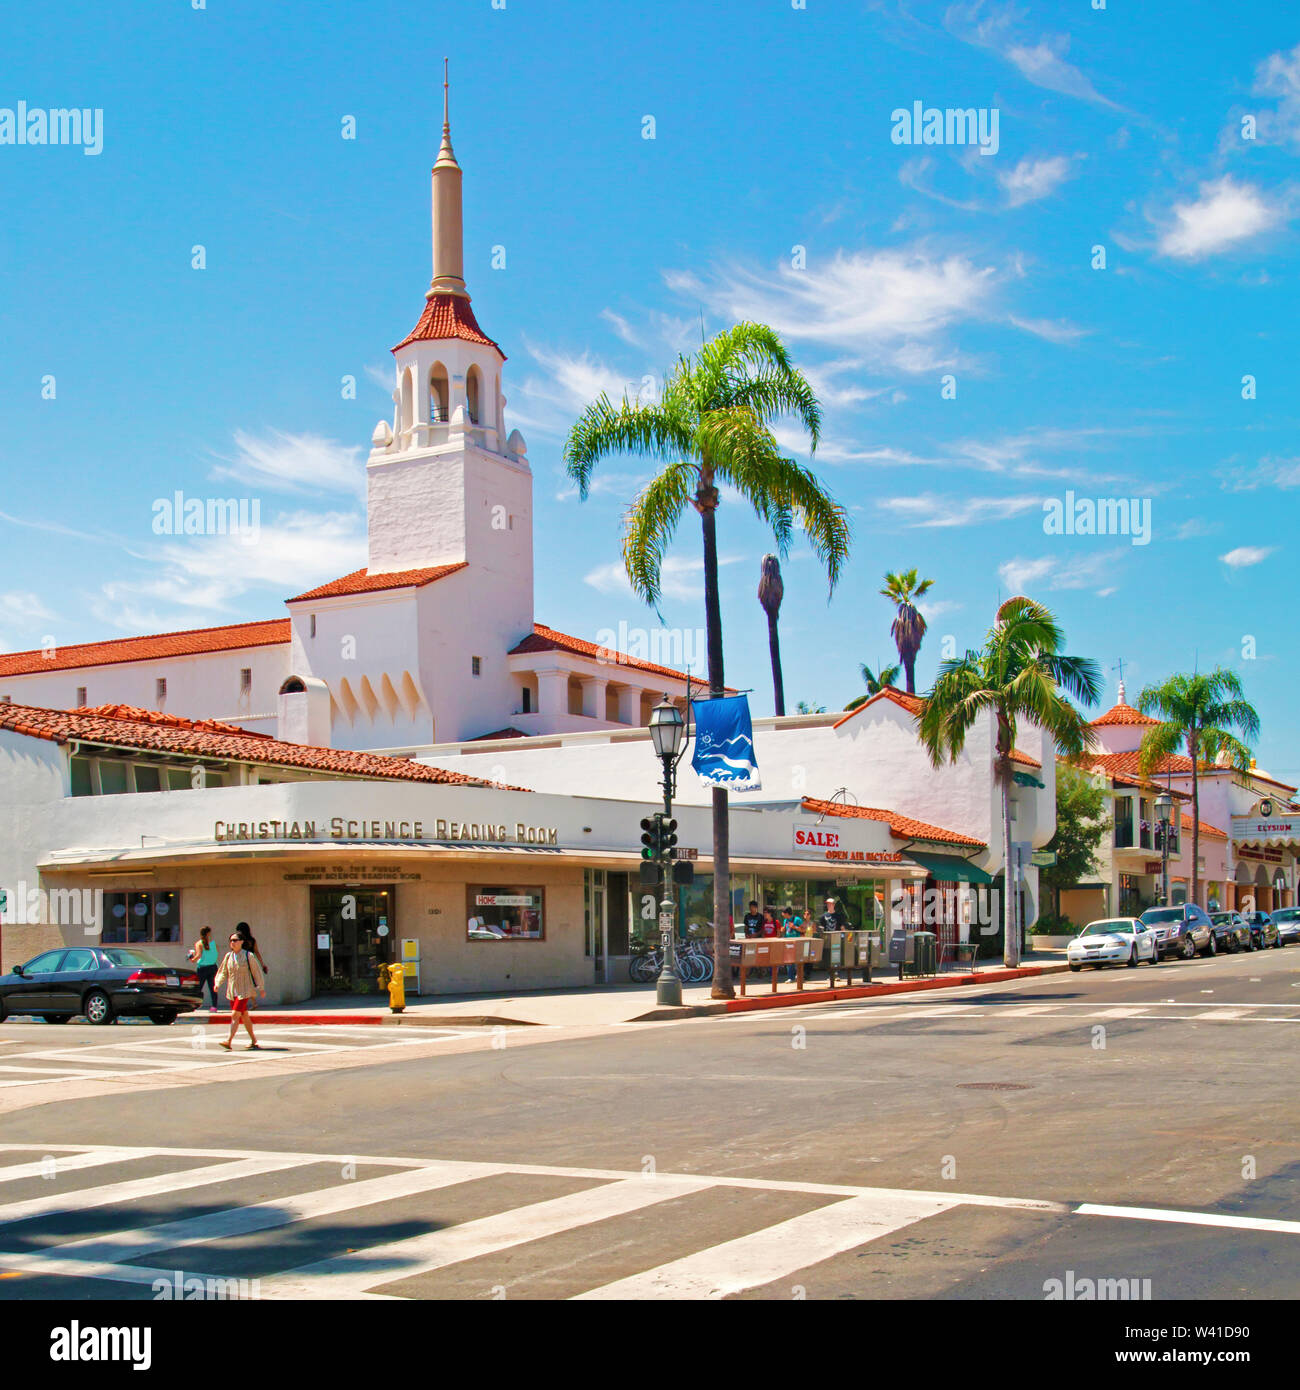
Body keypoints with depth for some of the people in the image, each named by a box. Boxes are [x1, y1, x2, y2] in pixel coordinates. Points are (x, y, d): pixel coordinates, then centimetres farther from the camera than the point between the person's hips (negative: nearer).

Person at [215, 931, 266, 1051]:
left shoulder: (248, 956, -8)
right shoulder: (228, 956, 6)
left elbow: (257, 972, -2)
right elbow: (223, 972, 12)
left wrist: (261, 988, 1)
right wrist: (218, 984, -5)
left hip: (244, 991, -6)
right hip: (232, 991, 6)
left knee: (235, 1015, -15)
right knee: (244, 1017, 14)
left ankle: (229, 1041, -20)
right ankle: (253, 1040, 25)